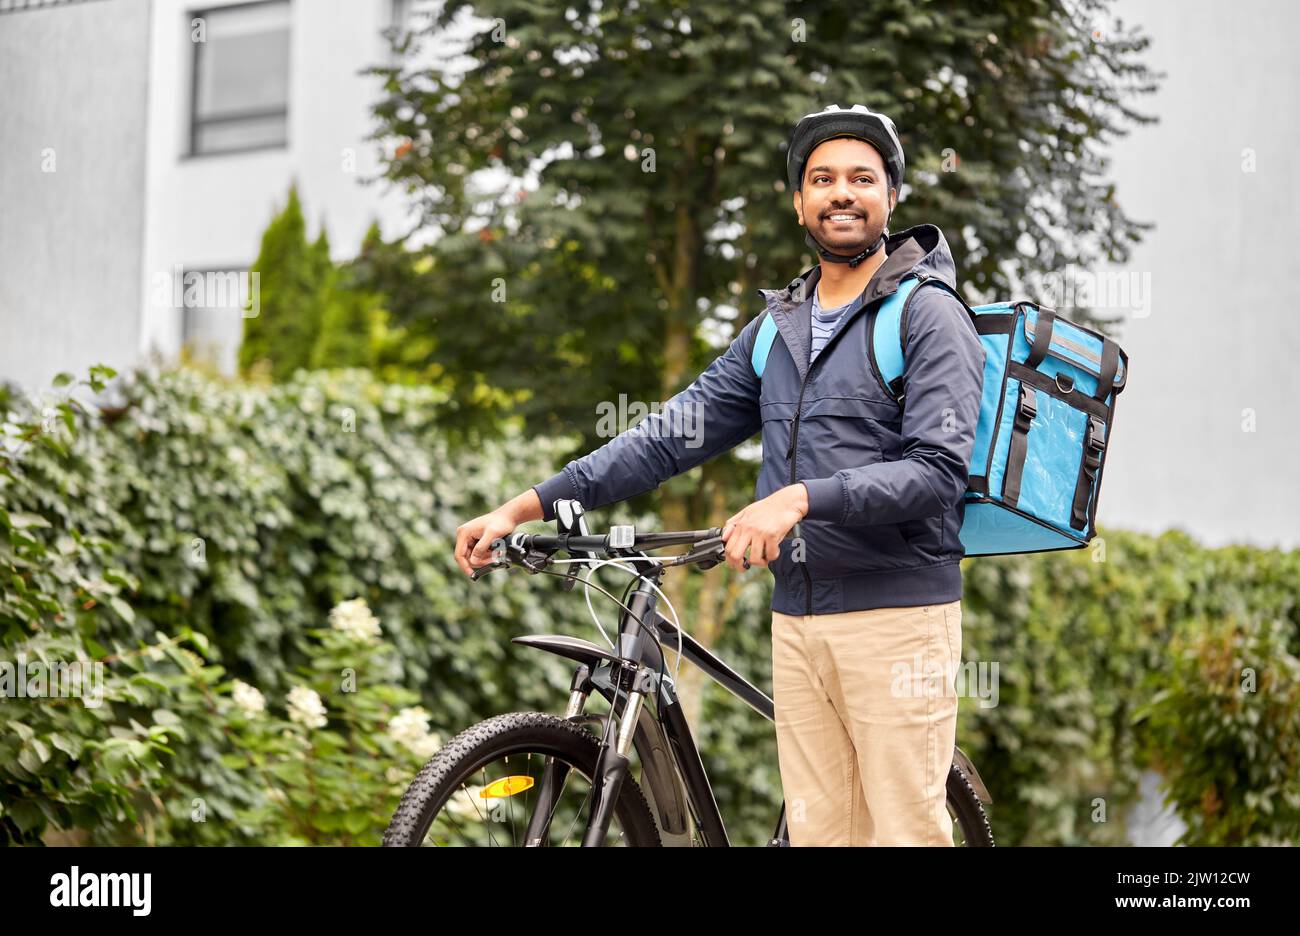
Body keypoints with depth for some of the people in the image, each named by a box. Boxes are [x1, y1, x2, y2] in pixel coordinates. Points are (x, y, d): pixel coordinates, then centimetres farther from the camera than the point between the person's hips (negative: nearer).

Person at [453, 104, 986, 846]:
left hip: (898, 612, -6)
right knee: (818, 829, 7)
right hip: (798, 617, 6)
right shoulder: (778, 325, 15)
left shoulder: (927, 315, -4)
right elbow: (673, 434, 12)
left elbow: (940, 470, -15)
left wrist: (801, 497, -28)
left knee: (905, 828, -5)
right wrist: (526, 508, 4)